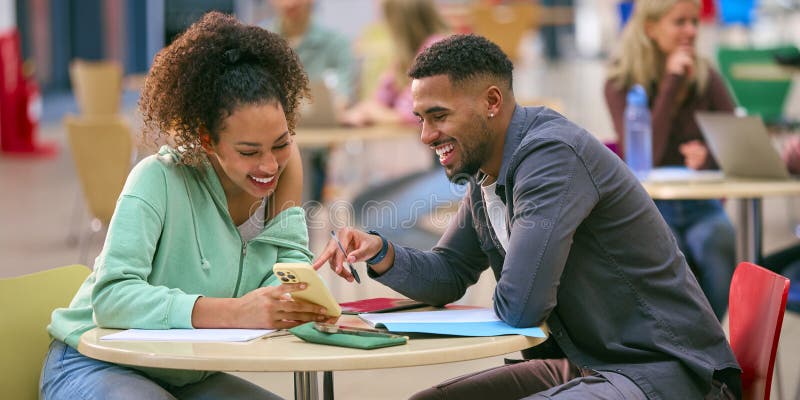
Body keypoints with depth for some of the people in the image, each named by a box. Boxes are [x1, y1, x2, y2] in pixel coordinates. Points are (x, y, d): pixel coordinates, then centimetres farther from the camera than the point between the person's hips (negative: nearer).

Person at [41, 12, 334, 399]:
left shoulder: (282, 167, -3)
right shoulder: (158, 179, -21)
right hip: (95, 366, -5)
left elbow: (287, 272, -6)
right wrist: (233, 313, -42)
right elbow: (110, 297, -32)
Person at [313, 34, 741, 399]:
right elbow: (448, 276, 19)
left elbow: (519, 307, -26)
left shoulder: (552, 154, -22)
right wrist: (382, 254, 1)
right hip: (582, 364, 10)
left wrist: (517, 296, -3)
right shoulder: (484, 177, 9)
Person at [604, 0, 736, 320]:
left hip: (701, 206, 2)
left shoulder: (706, 78, 4)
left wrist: (710, 157, -22)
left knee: (719, 240, -31)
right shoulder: (621, 84, -4)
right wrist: (672, 82, -17)